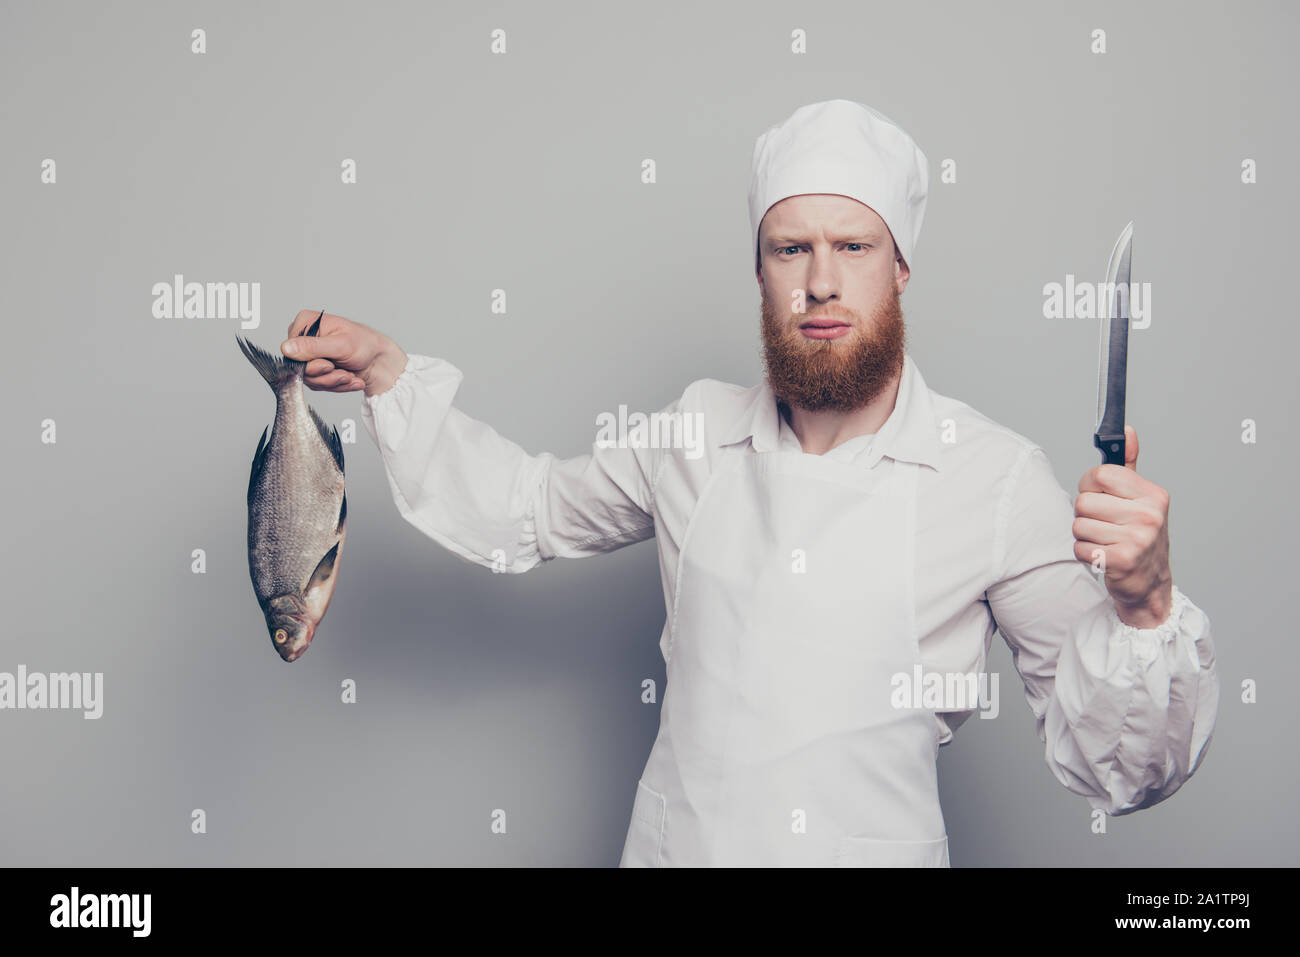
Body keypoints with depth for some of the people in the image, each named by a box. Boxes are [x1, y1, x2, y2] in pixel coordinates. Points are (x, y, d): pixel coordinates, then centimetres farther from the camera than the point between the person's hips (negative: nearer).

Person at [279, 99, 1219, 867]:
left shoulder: (1000, 478, -12)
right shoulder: (699, 434, -2)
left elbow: (1116, 771, -10)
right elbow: (526, 511, 15)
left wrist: (1141, 606, -28)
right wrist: (390, 374, 8)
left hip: (882, 846, -2)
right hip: (674, 844, 3)